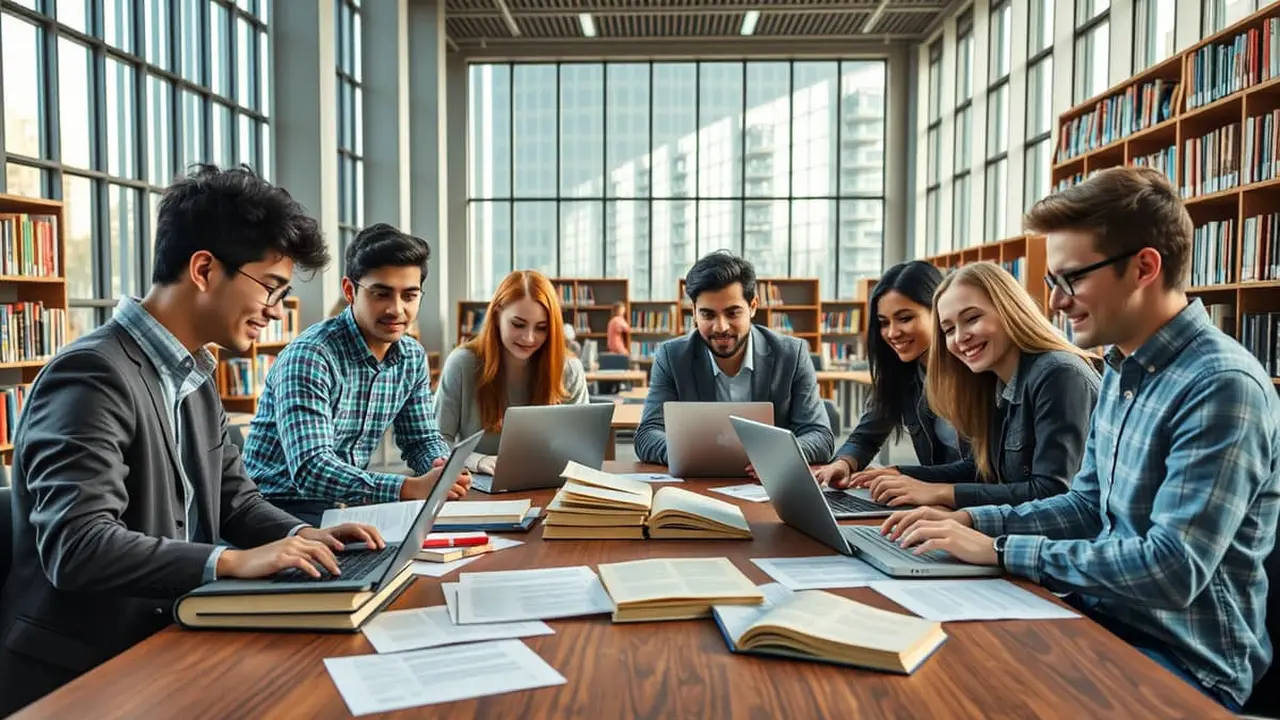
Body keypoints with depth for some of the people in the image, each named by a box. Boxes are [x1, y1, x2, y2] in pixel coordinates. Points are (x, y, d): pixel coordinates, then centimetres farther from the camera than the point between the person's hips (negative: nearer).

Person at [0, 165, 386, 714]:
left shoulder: (196, 376, 10)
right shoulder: (93, 375, -19)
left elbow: (234, 499, 13)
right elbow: (76, 546, -28)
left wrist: (301, 536, -5)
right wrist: (231, 561, -30)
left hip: (159, 647, 8)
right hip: (76, 677, -8)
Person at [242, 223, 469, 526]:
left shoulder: (413, 357, 2)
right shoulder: (309, 357, -21)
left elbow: (423, 439, 10)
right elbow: (310, 469, -30)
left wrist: (443, 470, -14)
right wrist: (411, 488, -41)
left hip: (349, 503, 7)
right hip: (283, 506, -7)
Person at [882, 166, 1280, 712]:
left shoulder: (1222, 385, -22)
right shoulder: (1121, 368, 7)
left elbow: (1172, 569, -28)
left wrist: (999, 550, -22)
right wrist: (971, 521, 1)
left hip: (1182, 662, -7)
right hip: (1104, 619, 7)